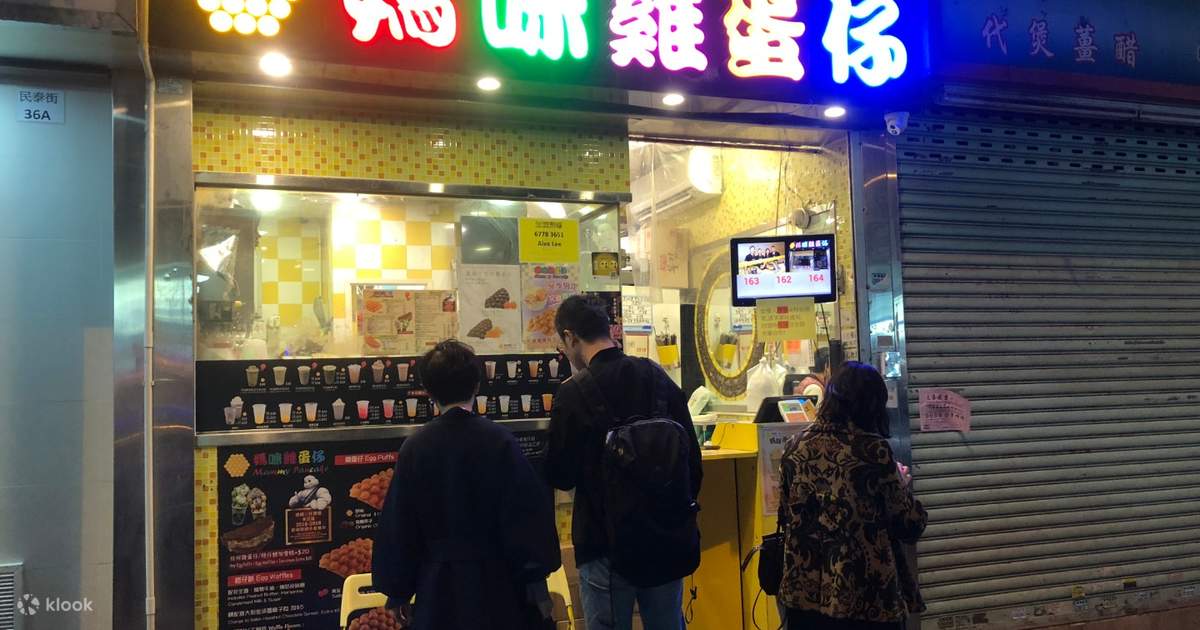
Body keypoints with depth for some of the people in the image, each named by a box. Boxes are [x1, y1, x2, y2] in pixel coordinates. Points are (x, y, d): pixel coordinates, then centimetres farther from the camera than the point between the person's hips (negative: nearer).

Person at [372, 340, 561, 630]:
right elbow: (529, 512, -10)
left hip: (439, 584, 2)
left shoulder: (414, 447, -6)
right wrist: (536, 576, 0)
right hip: (496, 580, -1)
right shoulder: (499, 440, -11)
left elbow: (397, 525, 1)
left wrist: (398, 592, 11)